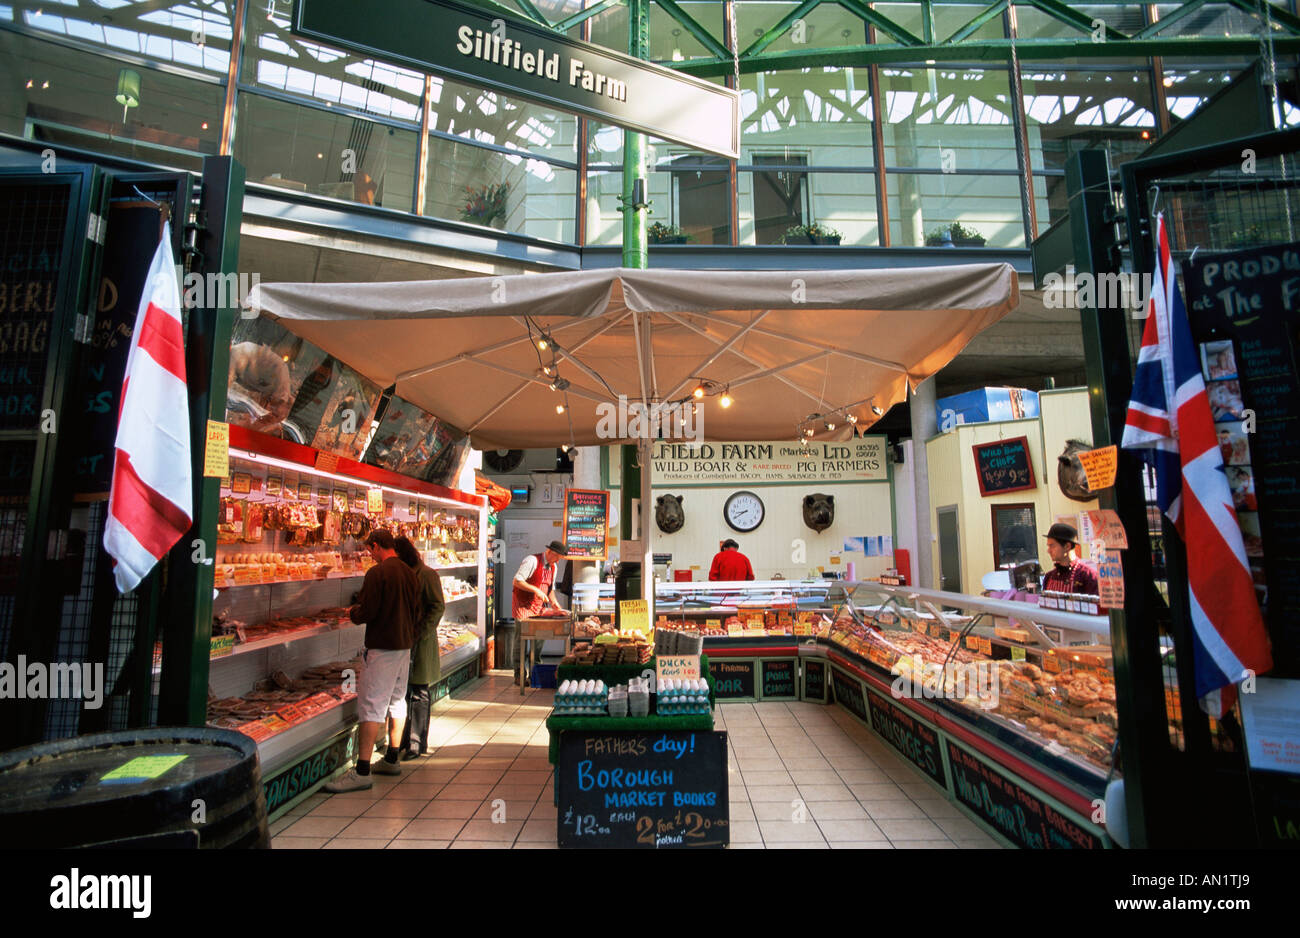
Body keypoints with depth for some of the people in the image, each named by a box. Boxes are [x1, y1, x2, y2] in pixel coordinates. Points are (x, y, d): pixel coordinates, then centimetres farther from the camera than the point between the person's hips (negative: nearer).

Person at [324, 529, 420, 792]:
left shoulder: (377, 573, -16)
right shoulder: (410, 573, 7)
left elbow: (366, 612, -17)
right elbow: (416, 611, 12)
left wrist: (352, 612, 3)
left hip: (382, 647, -8)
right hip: (405, 643, 8)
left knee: (371, 706, -4)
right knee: (397, 699, 16)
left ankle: (362, 771, -1)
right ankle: (392, 759, 28)